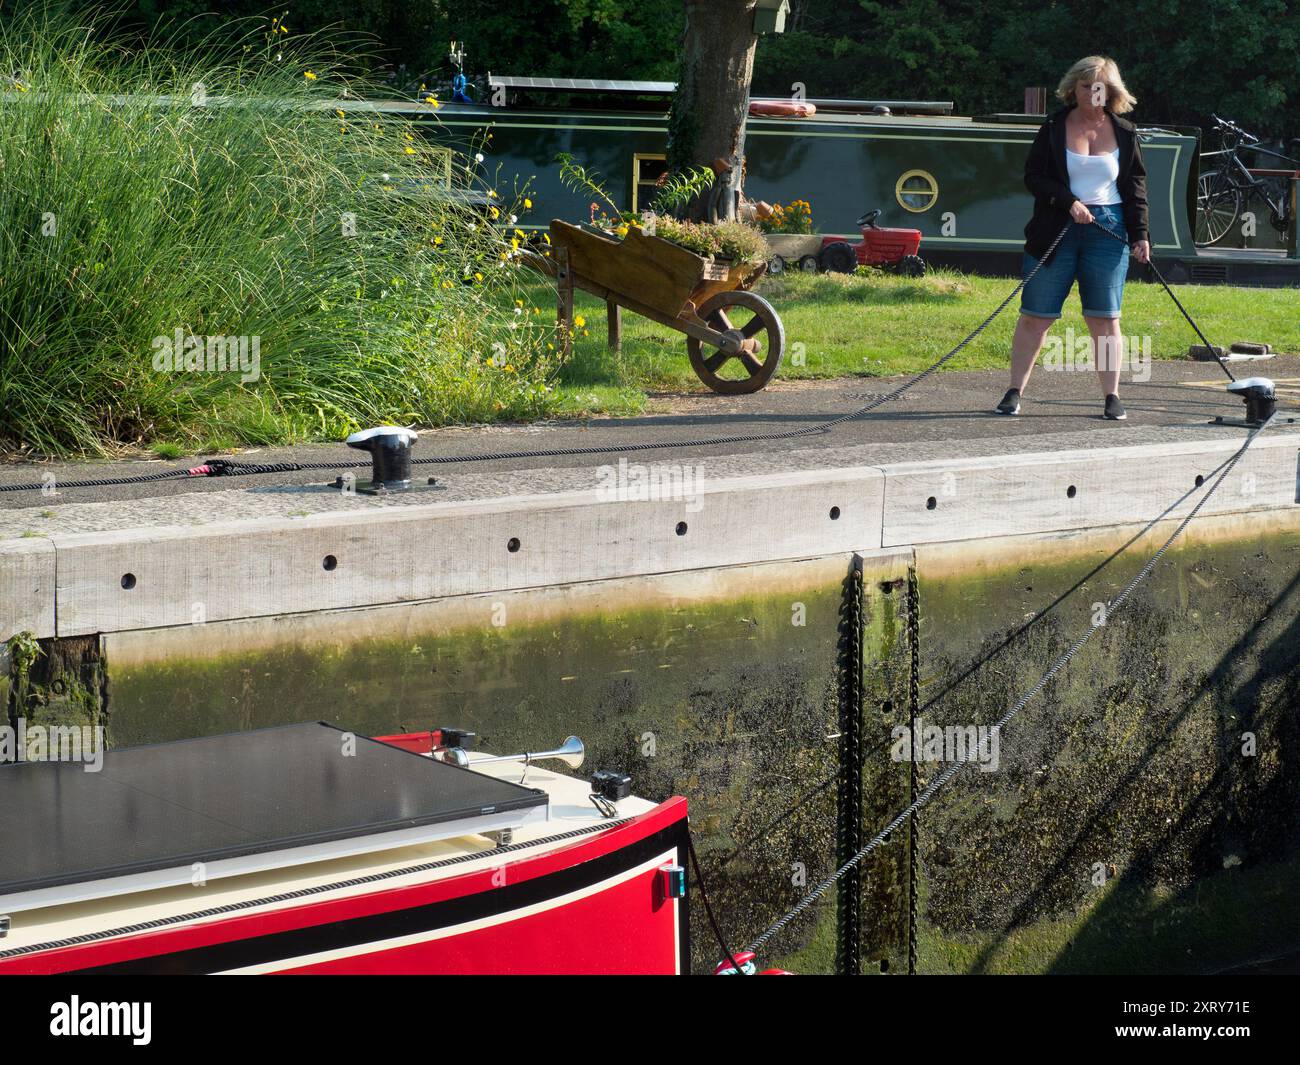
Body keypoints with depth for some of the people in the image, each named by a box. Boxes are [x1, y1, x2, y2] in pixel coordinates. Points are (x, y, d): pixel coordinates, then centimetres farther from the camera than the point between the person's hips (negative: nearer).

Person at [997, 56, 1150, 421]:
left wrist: (1140, 234, 2)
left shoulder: (1124, 133, 8)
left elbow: (1136, 185, 10)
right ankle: (1015, 392, 8)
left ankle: (1112, 396, 4)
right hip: (1057, 229, -1)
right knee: (1035, 317, 1)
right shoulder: (1054, 128, 2)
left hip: (1107, 230, 1)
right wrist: (1069, 202, -15)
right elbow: (1033, 176, -2)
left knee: (1105, 319, 0)